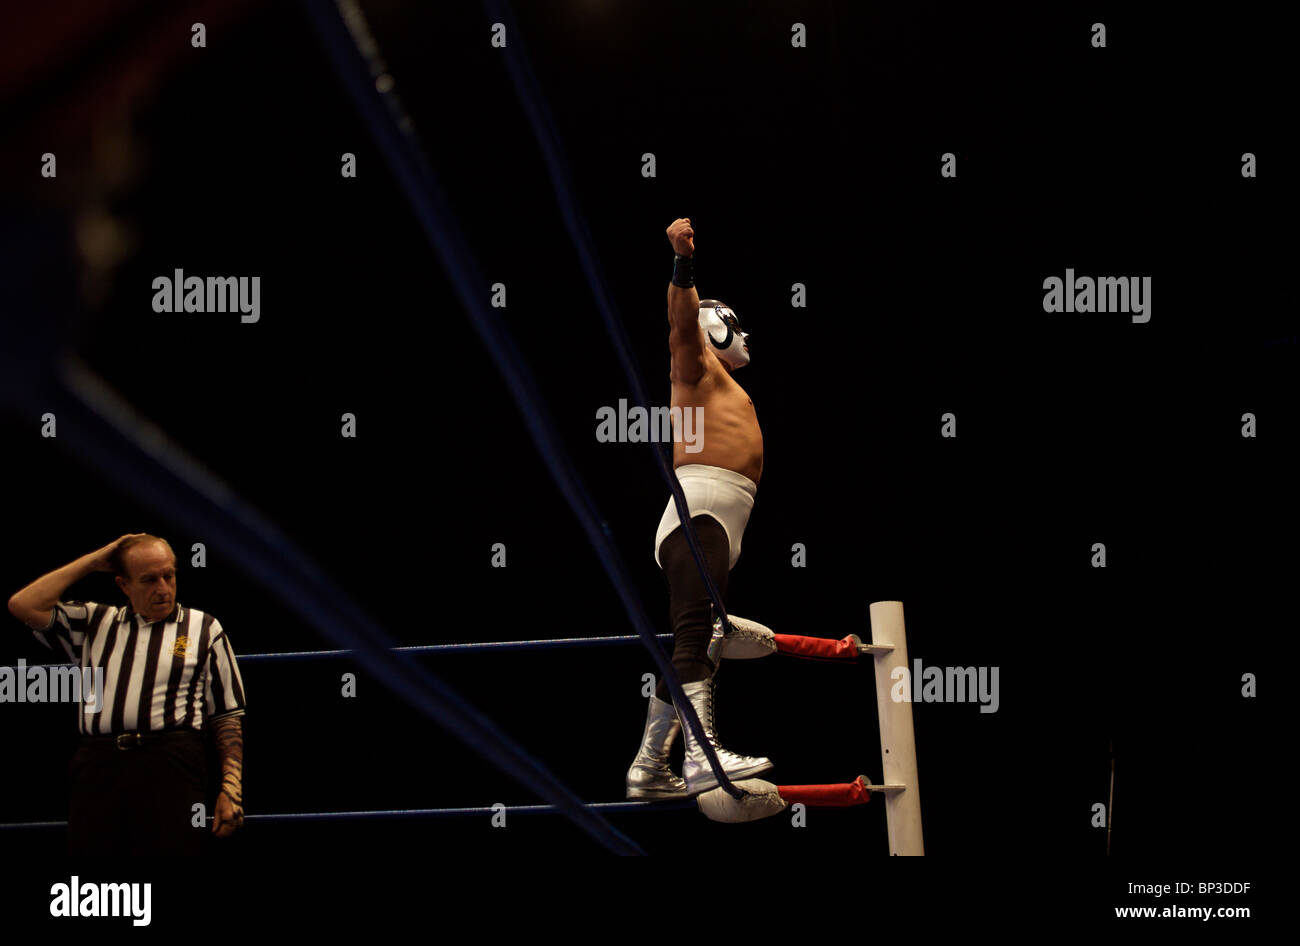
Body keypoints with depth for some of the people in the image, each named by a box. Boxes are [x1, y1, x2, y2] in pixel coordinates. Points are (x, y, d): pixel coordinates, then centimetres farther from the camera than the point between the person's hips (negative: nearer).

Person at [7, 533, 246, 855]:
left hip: (171, 768, -2)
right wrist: (93, 561, 13)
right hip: (97, 767, 2)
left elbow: (228, 716, 11)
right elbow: (23, 605, 10)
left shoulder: (204, 629, 15)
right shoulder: (94, 622, 21)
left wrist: (231, 788, -2)